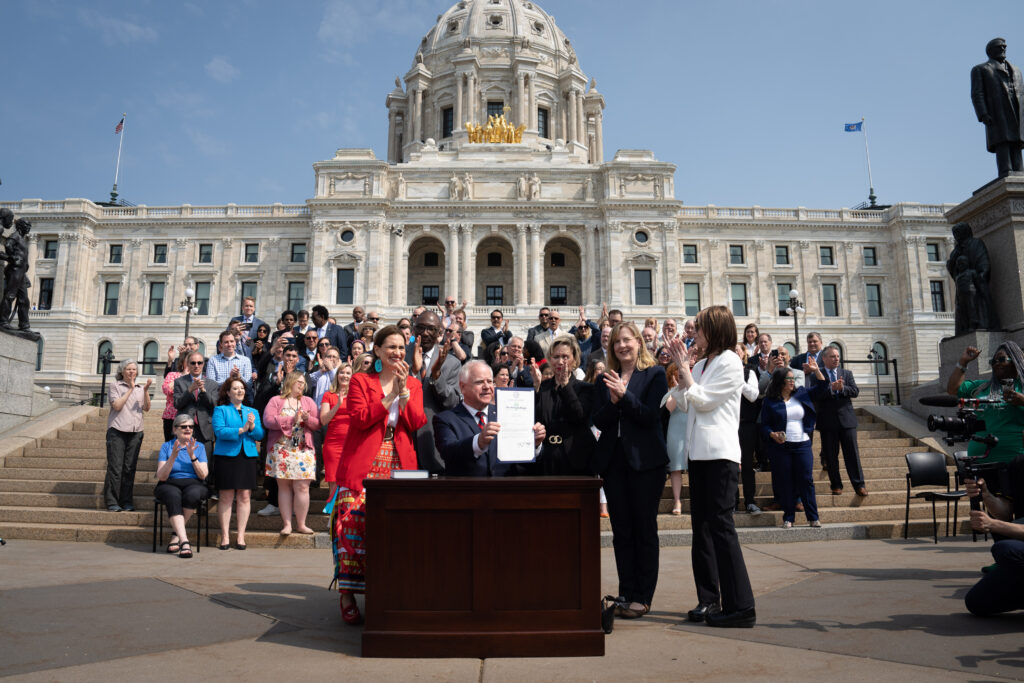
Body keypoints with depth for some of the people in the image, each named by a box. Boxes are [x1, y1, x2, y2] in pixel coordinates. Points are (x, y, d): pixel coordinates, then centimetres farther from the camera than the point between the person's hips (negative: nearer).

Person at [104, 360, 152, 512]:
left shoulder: (140, 389, 17)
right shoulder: (114, 385, 7)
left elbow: (146, 408, 5)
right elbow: (117, 406, -6)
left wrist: (146, 391, -8)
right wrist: (130, 389, -8)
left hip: (135, 431, 3)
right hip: (117, 430, -3)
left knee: (130, 468, 3)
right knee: (115, 467, -6)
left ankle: (127, 502, 8)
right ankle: (112, 502, 0)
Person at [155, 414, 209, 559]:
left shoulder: (199, 447, 9)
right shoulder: (166, 446, 8)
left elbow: (203, 475, -2)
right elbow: (161, 477, -2)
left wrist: (192, 456, -13)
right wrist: (173, 456, -15)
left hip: (193, 484, 1)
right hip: (170, 485, 0)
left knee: (192, 494, -35)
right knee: (174, 497, -36)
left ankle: (177, 534, -17)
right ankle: (184, 541, -42)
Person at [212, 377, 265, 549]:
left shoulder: (252, 411, 18)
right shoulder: (220, 410, 7)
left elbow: (260, 435, 8)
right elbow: (219, 431, -9)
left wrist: (252, 426, -12)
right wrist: (241, 430, -17)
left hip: (248, 456, 3)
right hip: (226, 456, -3)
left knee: (244, 496, 2)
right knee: (226, 497, -2)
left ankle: (240, 535, 8)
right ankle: (224, 537, 5)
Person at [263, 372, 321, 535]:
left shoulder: (308, 401, 17)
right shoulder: (276, 401, 8)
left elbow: (318, 424, 10)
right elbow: (268, 420, -8)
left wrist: (308, 419, -10)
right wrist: (291, 420, -12)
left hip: (303, 451, 1)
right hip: (281, 450, -1)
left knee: (302, 487, -5)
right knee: (284, 486, 0)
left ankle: (301, 524, 4)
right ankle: (287, 523, 7)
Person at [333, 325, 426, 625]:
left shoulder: (413, 384, 15)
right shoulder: (360, 381, 7)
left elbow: (417, 424, 1)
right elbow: (358, 418, -8)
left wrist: (403, 392, -8)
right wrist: (389, 396, -10)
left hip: (399, 466, 3)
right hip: (363, 466, -2)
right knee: (354, 526, -7)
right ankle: (348, 595, 6)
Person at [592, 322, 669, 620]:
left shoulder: (654, 374, -1)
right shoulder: (605, 379, 11)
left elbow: (651, 416, -11)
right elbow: (598, 421, 4)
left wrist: (624, 396, -21)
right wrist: (612, 403, -14)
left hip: (645, 459, -4)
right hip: (613, 460, 4)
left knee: (645, 528, 3)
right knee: (621, 531, 8)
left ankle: (643, 597, 11)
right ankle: (626, 594, 17)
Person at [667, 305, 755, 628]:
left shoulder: (730, 362, -7)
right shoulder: (701, 364, 16)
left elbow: (703, 400, -11)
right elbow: (685, 403, 12)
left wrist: (684, 368, -4)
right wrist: (681, 366, 9)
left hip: (720, 453, -8)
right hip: (699, 452, 9)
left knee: (721, 525, -9)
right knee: (701, 528, 10)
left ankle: (740, 607, -4)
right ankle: (708, 600, 18)